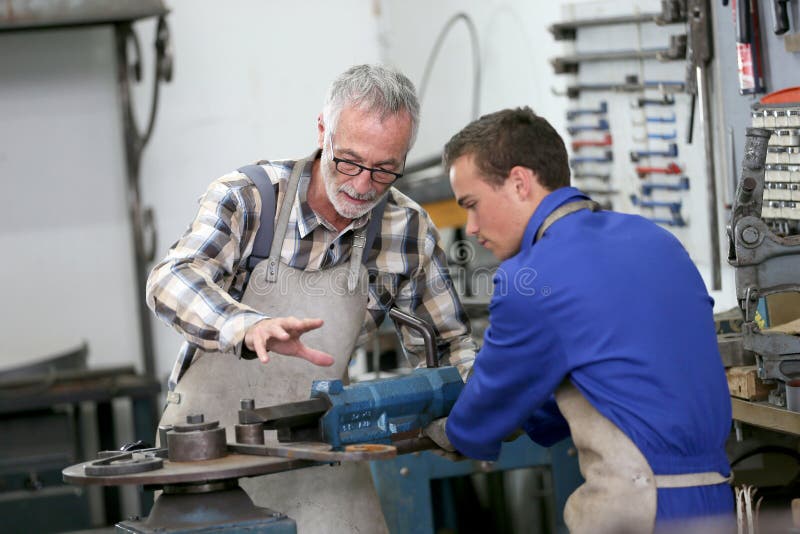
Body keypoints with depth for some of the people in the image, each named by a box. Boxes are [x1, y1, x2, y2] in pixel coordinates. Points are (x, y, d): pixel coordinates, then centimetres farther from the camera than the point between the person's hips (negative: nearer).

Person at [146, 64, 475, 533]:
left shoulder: (408, 228, -6)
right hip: (212, 435, -2)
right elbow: (170, 282, -31)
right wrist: (250, 328, -51)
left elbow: (448, 340, 5)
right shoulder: (247, 198, -15)